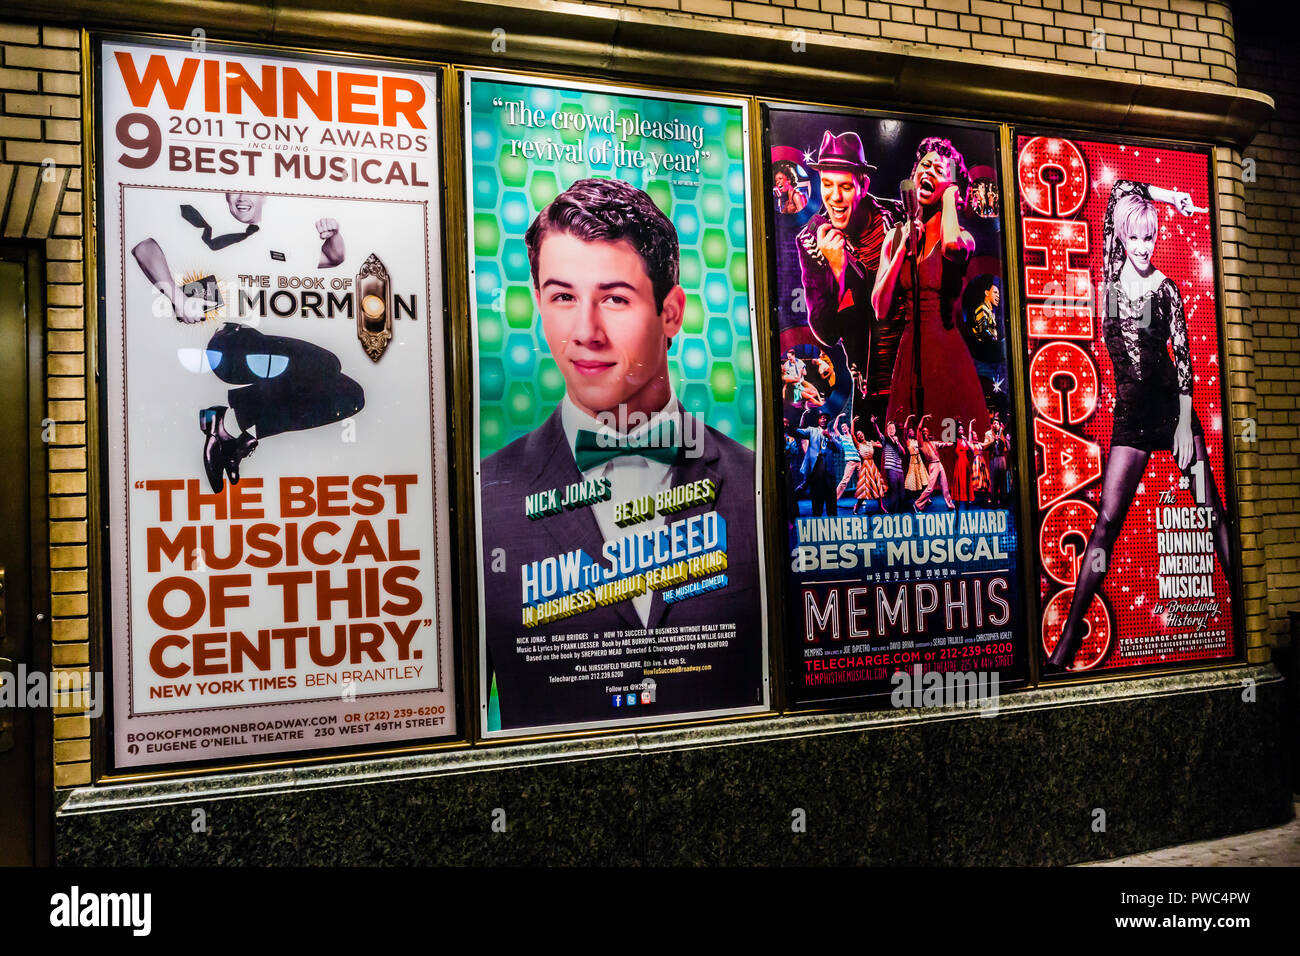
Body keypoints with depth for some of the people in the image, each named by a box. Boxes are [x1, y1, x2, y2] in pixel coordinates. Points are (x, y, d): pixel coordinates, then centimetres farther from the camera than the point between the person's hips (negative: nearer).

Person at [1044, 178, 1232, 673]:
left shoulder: (1166, 288, 0)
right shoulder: (1113, 271, 5)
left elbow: (1184, 356, -2)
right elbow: (1120, 188, 5)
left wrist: (1184, 426, -9)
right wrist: (1171, 196, 13)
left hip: (1172, 406, -1)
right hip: (1131, 413, 1)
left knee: (1212, 510, 1)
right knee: (1106, 521, -4)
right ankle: (1069, 636, -3)